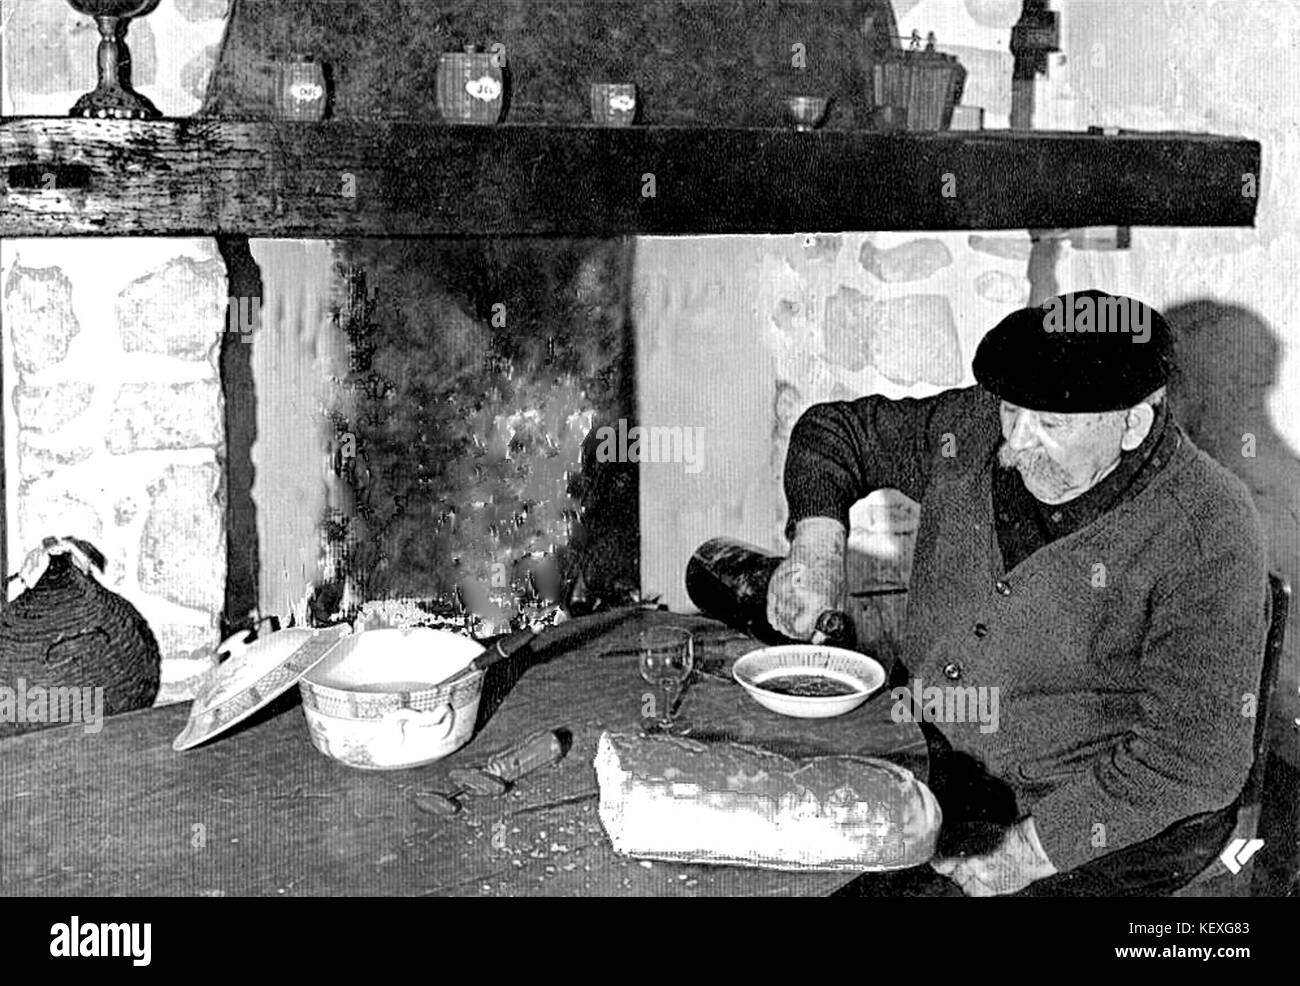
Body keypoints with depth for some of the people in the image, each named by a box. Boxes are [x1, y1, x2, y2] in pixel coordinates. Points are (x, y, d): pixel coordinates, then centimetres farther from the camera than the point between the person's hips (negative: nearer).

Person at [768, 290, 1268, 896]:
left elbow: (1197, 755, -20)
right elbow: (835, 429, 12)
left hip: (1110, 819, -5)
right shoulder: (972, 430, -2)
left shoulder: (1205, 534, -19)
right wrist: (817, 539, -7)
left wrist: (1031, 851, -23)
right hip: (925, 751, 5)